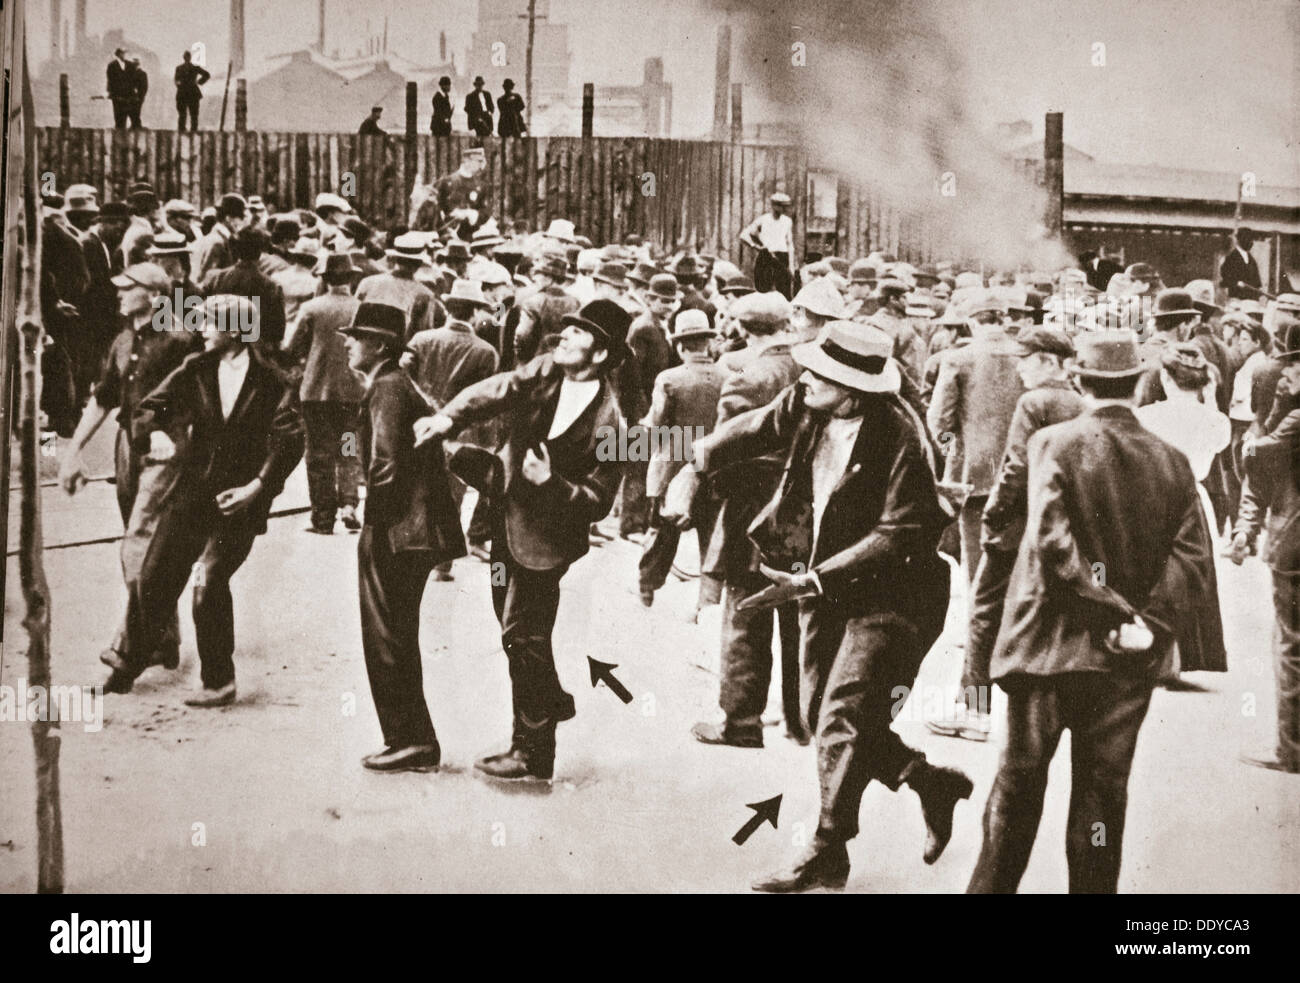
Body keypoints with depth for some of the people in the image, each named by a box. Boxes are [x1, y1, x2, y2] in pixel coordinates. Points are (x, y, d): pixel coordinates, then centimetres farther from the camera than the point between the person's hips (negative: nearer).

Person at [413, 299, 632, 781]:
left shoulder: (606, 423, -22)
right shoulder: (547, 371, -5)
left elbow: (598, 502, -19)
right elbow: (496, 391, -15)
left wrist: (552, 483, -33)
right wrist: (449, 417, -31)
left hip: (544, 537, -7)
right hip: (507, 518, 7)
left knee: (522, 635, -1)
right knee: (516, 624, 22)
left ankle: (532, 750, 13)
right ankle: (552, 701, 46)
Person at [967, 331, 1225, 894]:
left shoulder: (1054, 445, -9)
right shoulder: (1171, 462, 0)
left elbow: (1051, 542, -18)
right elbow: (1191, 557, -6)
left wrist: (1113, 613, -13)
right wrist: (1149, 626, -8)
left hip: (1050, 644, -2)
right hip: (1127, 660, 2)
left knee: (1020, 780, 12)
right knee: (1103, 790, 10)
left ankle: (993, 885, 19)